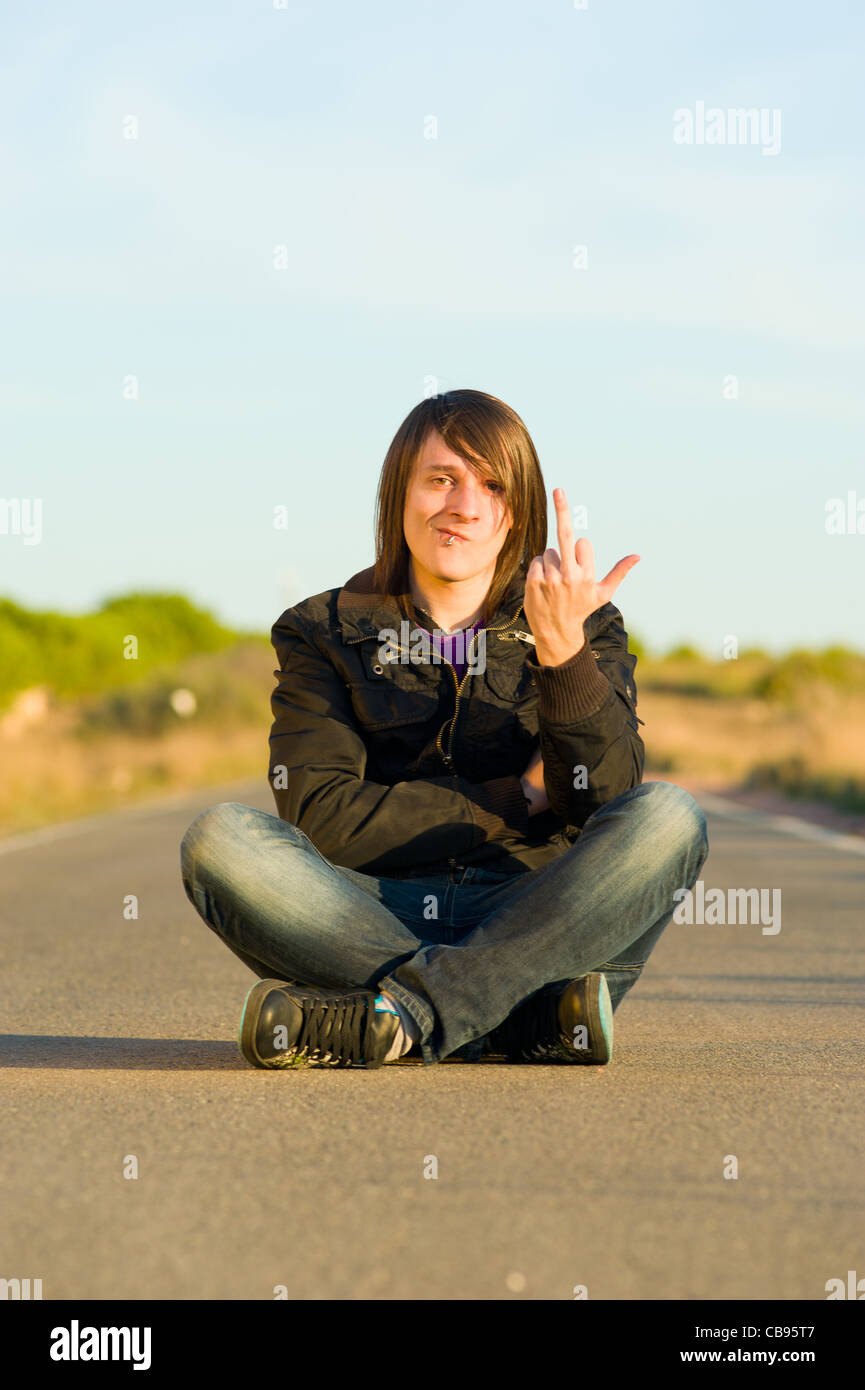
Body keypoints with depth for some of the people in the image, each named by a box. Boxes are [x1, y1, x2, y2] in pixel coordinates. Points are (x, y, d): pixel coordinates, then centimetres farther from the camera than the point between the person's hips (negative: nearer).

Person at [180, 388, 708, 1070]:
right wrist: (515, 801, -5)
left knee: (669, 816, -26)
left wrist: (565, 651, -19)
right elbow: (319, 817, -6)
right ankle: (534, 1021, -33)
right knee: (221, 837, -26)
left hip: (535, 925, 0)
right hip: (375, 920, 0)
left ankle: (402, 1013, -34)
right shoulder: (325, 632, 9)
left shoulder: (588, 629, 11)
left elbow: (611, 805, -6)